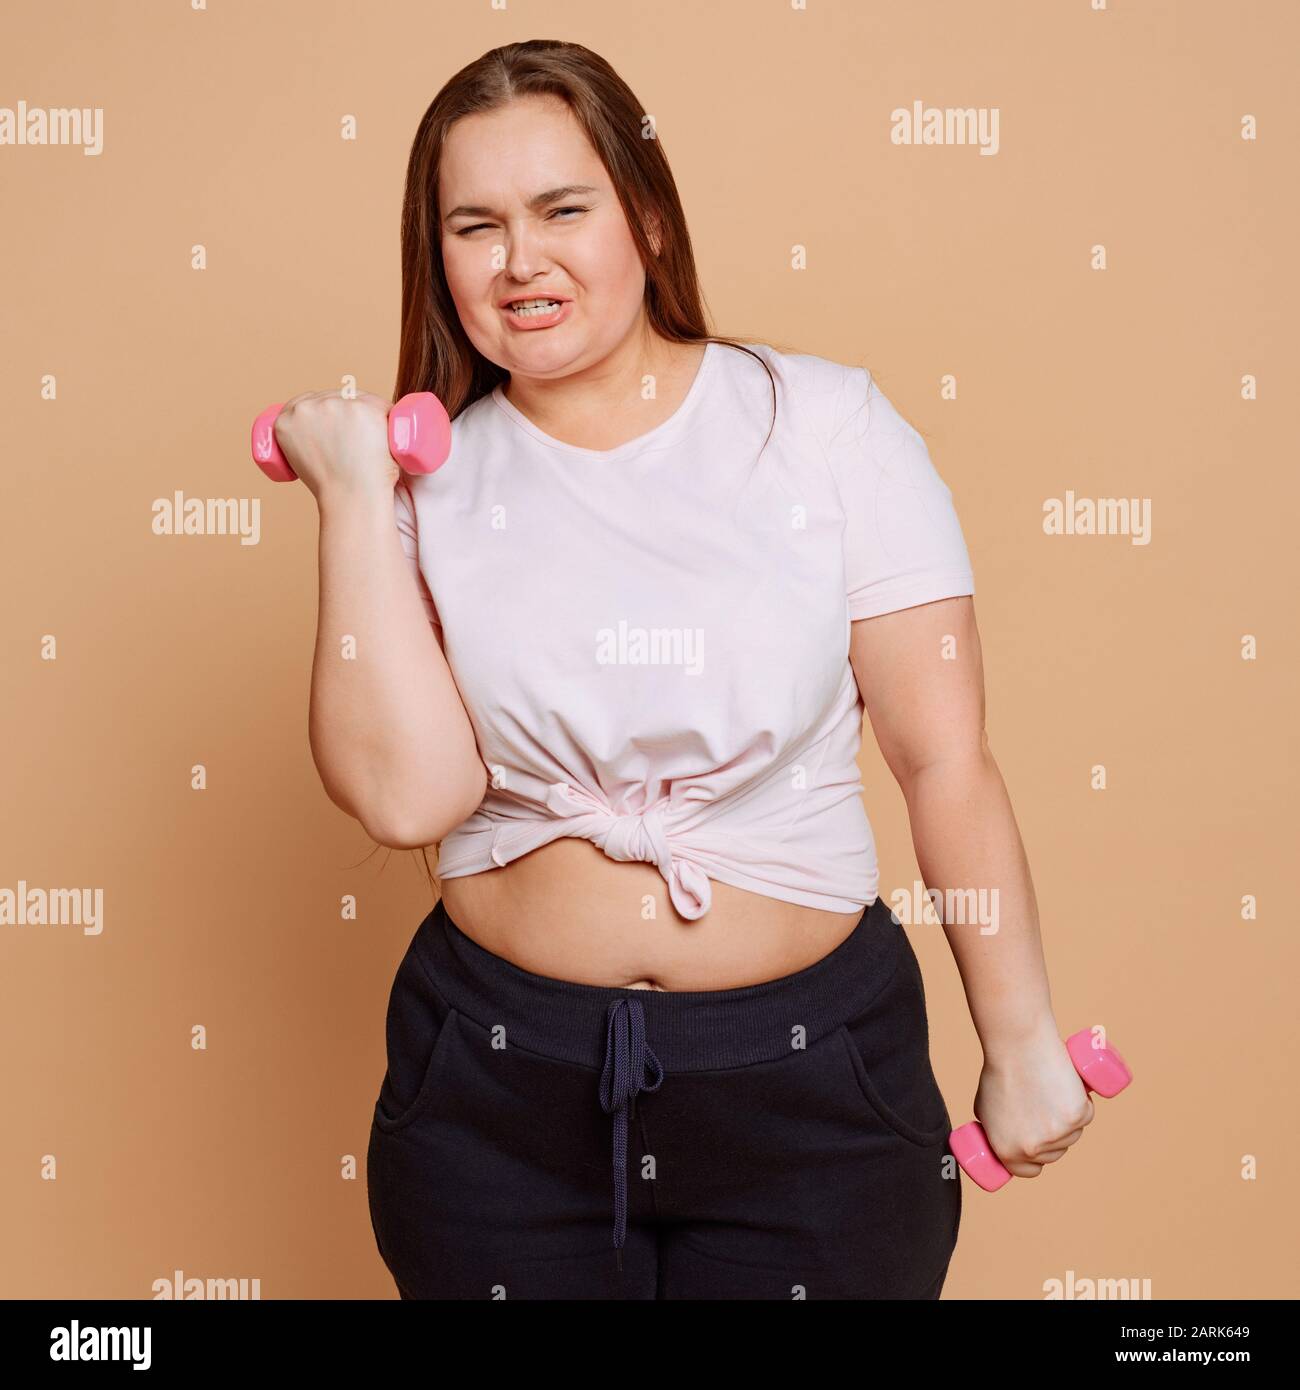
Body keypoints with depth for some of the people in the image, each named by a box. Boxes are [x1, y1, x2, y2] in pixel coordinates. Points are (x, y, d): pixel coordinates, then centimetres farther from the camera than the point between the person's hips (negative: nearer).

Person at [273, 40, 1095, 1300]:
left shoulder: (827, 424, -7)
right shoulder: (432, 473, -2)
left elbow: (945, 760, -6)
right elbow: (405, 793, -14)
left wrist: (1021, 1043, -3)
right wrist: (353, 502, -14)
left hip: (809, 1067, -1)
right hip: (497, 1075, 2)